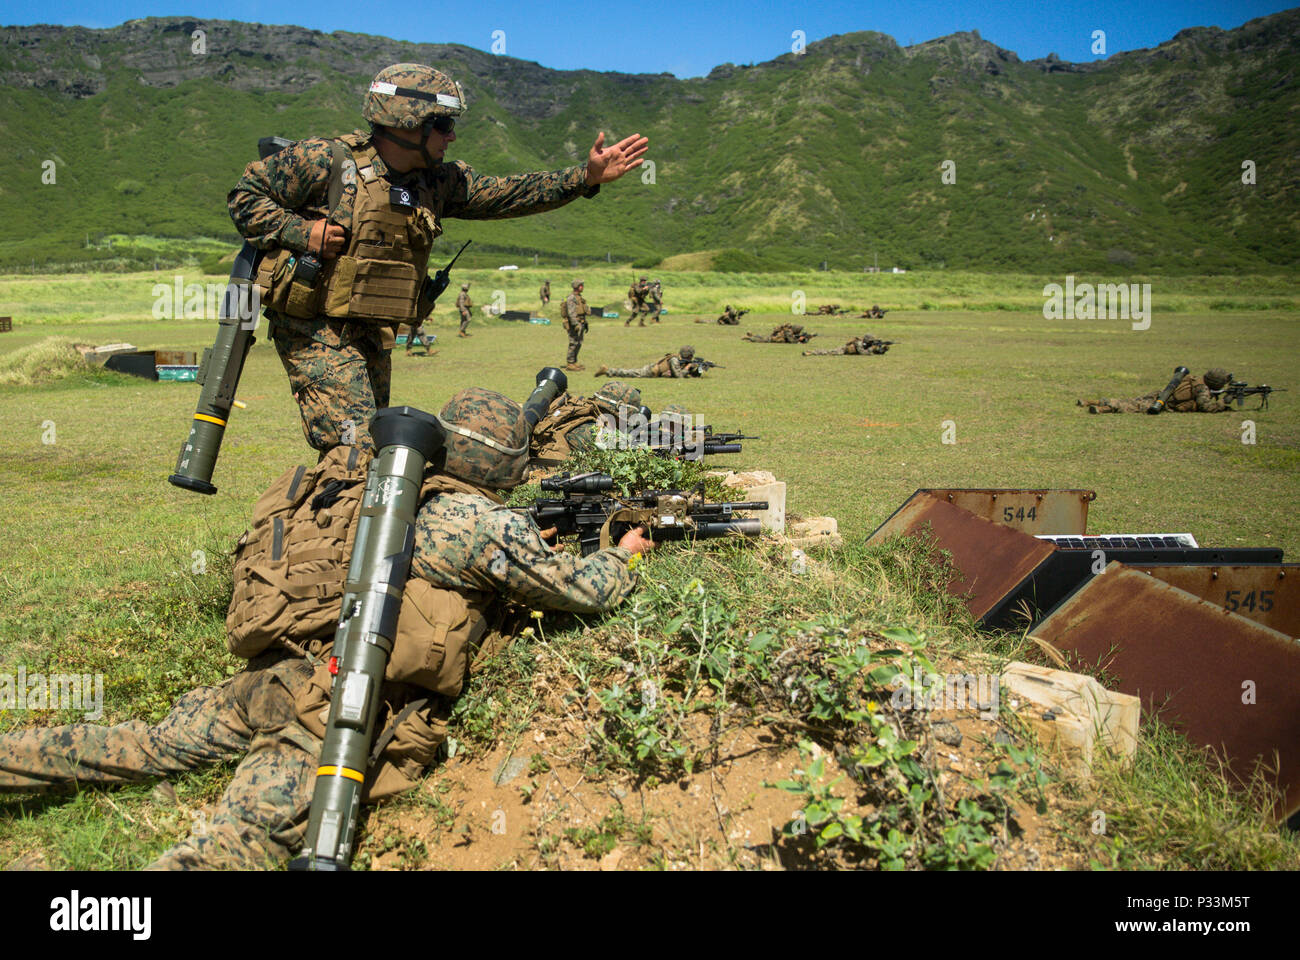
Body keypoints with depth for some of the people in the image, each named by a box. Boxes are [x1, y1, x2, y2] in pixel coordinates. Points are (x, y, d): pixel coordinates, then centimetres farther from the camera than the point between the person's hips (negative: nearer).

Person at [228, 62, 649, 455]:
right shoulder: (326, 163, -11)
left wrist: (585, 177, -2)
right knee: (357, 451, -16)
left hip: (373, 337, 7)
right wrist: (302, 232, -19)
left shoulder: (438, 181, 6)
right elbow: (246, 194, -4)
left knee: (376, 441, 13)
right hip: (315, 333, -7)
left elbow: (503, 195, 5)